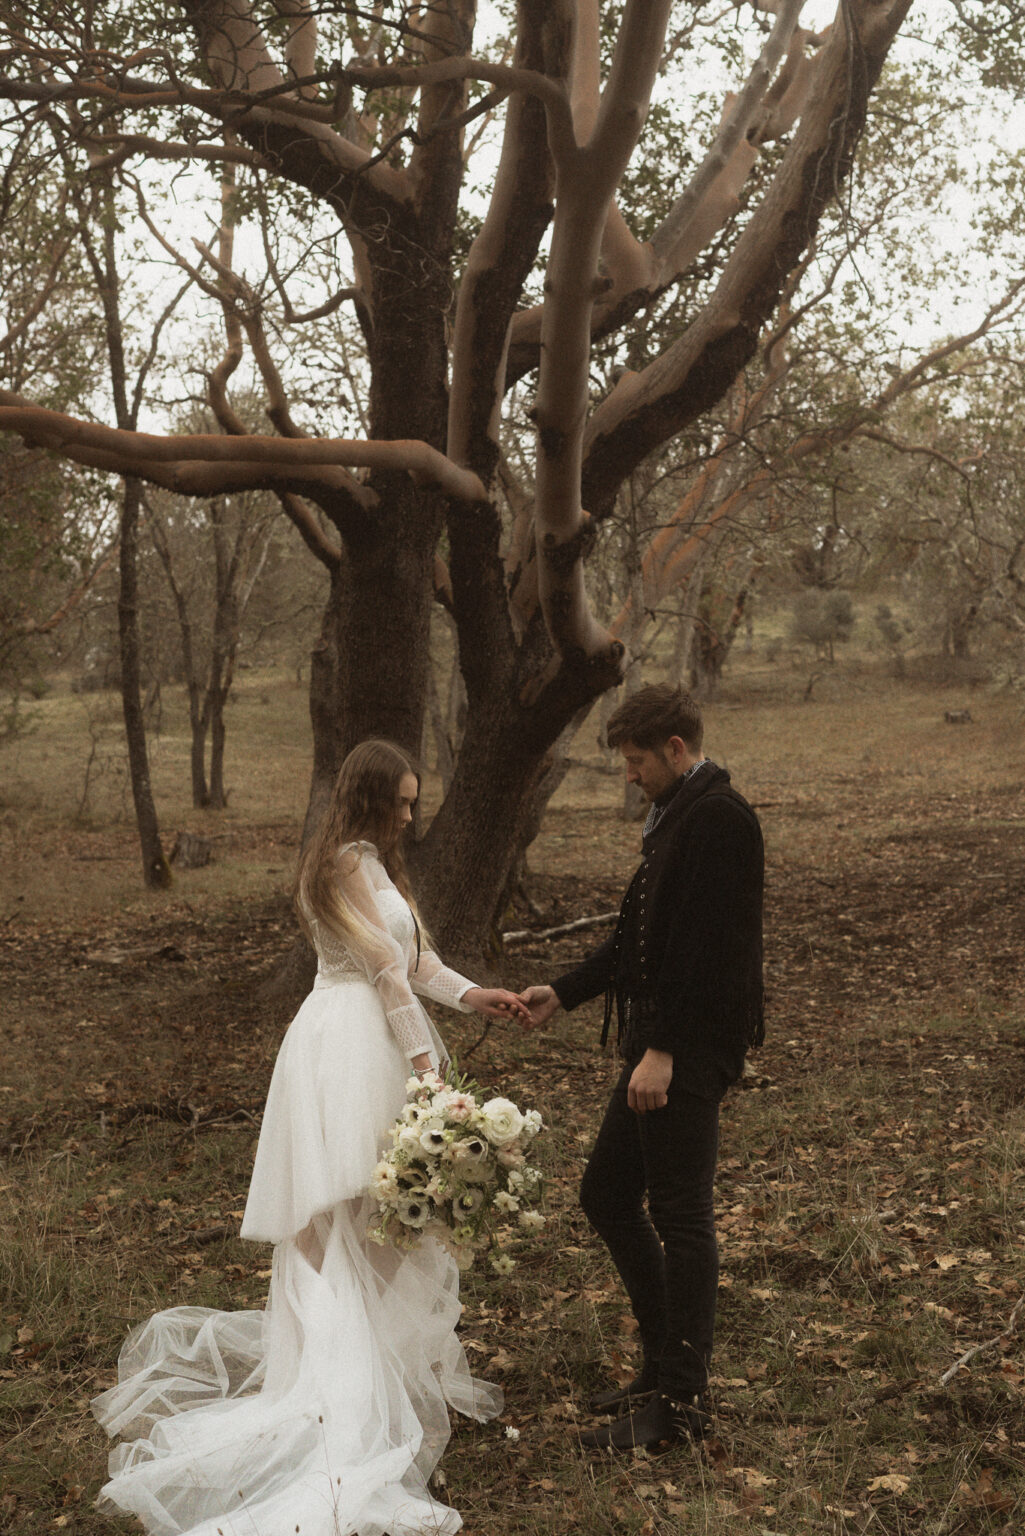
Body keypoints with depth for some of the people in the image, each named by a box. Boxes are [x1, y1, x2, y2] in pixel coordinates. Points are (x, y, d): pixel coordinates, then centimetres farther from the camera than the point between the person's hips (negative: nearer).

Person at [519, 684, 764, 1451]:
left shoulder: (719, 818, -15)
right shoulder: (675, 816, 17)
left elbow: (703, 945, -22)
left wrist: (664, 1049, -24)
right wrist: (563, 993, 19)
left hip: (691, 1049, -10)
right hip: (658, 1044, 10)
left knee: (681, 1215, -1)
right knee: (607, 1195, 15)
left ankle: (682, 1400, 11)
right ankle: (667, 1364, 28)